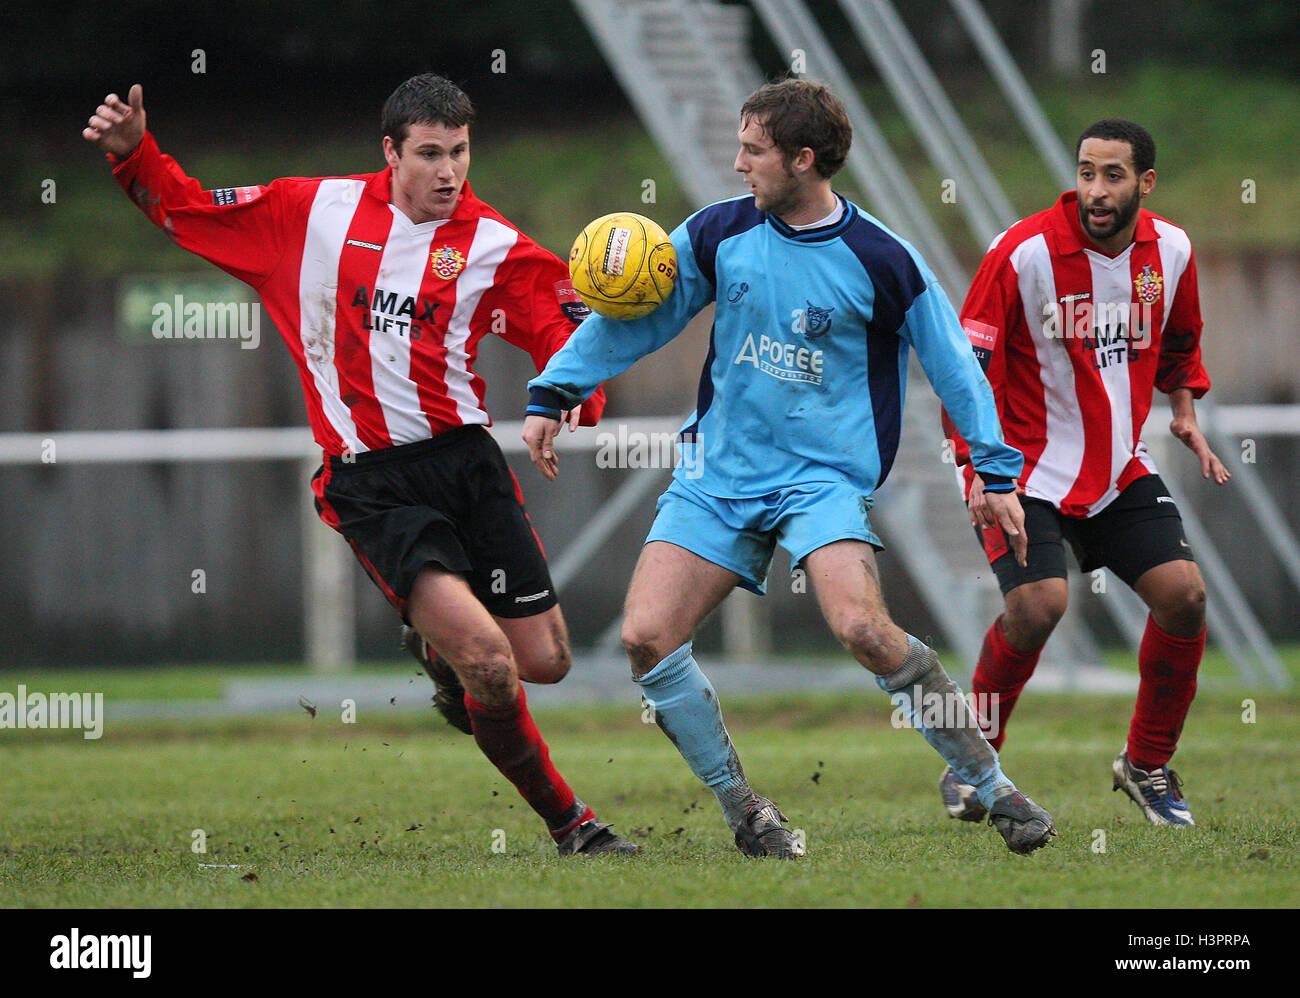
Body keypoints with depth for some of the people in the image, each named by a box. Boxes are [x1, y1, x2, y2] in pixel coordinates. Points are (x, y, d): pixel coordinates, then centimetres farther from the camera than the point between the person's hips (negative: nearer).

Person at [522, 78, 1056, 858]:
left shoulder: (881, 261, -8)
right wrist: (553, 394, 9)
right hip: (720, 470, 5)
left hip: (824, 476, -4)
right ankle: (744, 811, 5)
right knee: (646, 638, -11)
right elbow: (635, 316, 12)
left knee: (862, 626, -28)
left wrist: (998, 471, 2)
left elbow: (952, 360, 1)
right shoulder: (720, 233, 2)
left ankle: (994, 788, -13)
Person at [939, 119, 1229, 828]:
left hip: (1121, 469, 5)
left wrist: (1184, 412, 11)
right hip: (1027, 468, -5)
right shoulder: (1026, 251, -17)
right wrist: (978, 466, -21)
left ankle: (1148, 764, 12)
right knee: (1038, 604, -23)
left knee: (1184, 593, -9)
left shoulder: (1171, 250, 0)